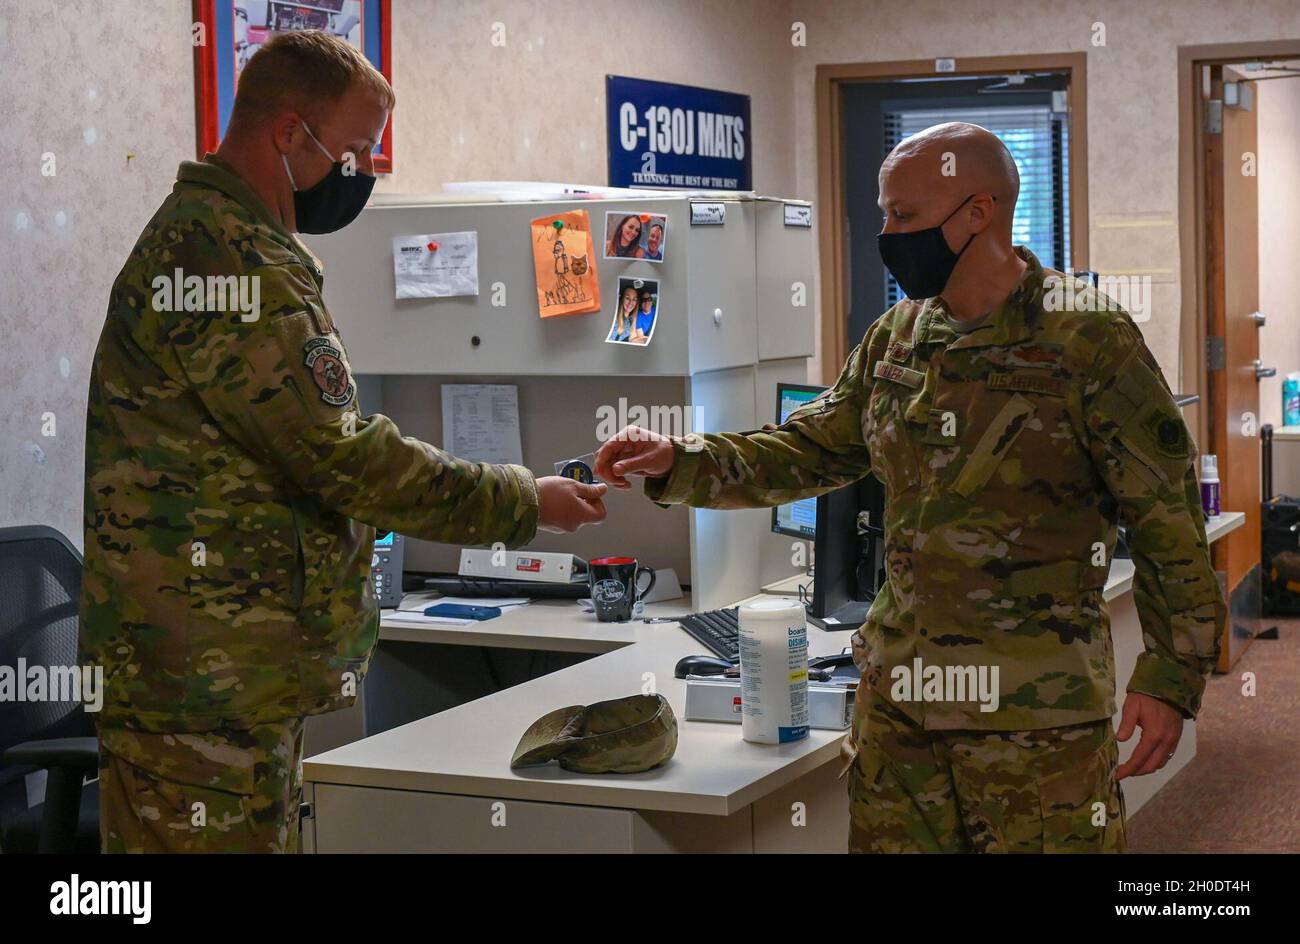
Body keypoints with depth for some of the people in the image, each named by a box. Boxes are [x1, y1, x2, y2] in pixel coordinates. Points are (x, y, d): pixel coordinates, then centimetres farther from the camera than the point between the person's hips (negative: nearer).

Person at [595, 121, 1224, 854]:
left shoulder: (1088, 342, -11)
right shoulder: (896, 339, 8)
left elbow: (1169, 519, -8)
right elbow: (812, 451, 16)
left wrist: (1173, 676, -10)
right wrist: (679, 464, 3)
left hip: (1038, 714, -6)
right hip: (899, 695, 6)